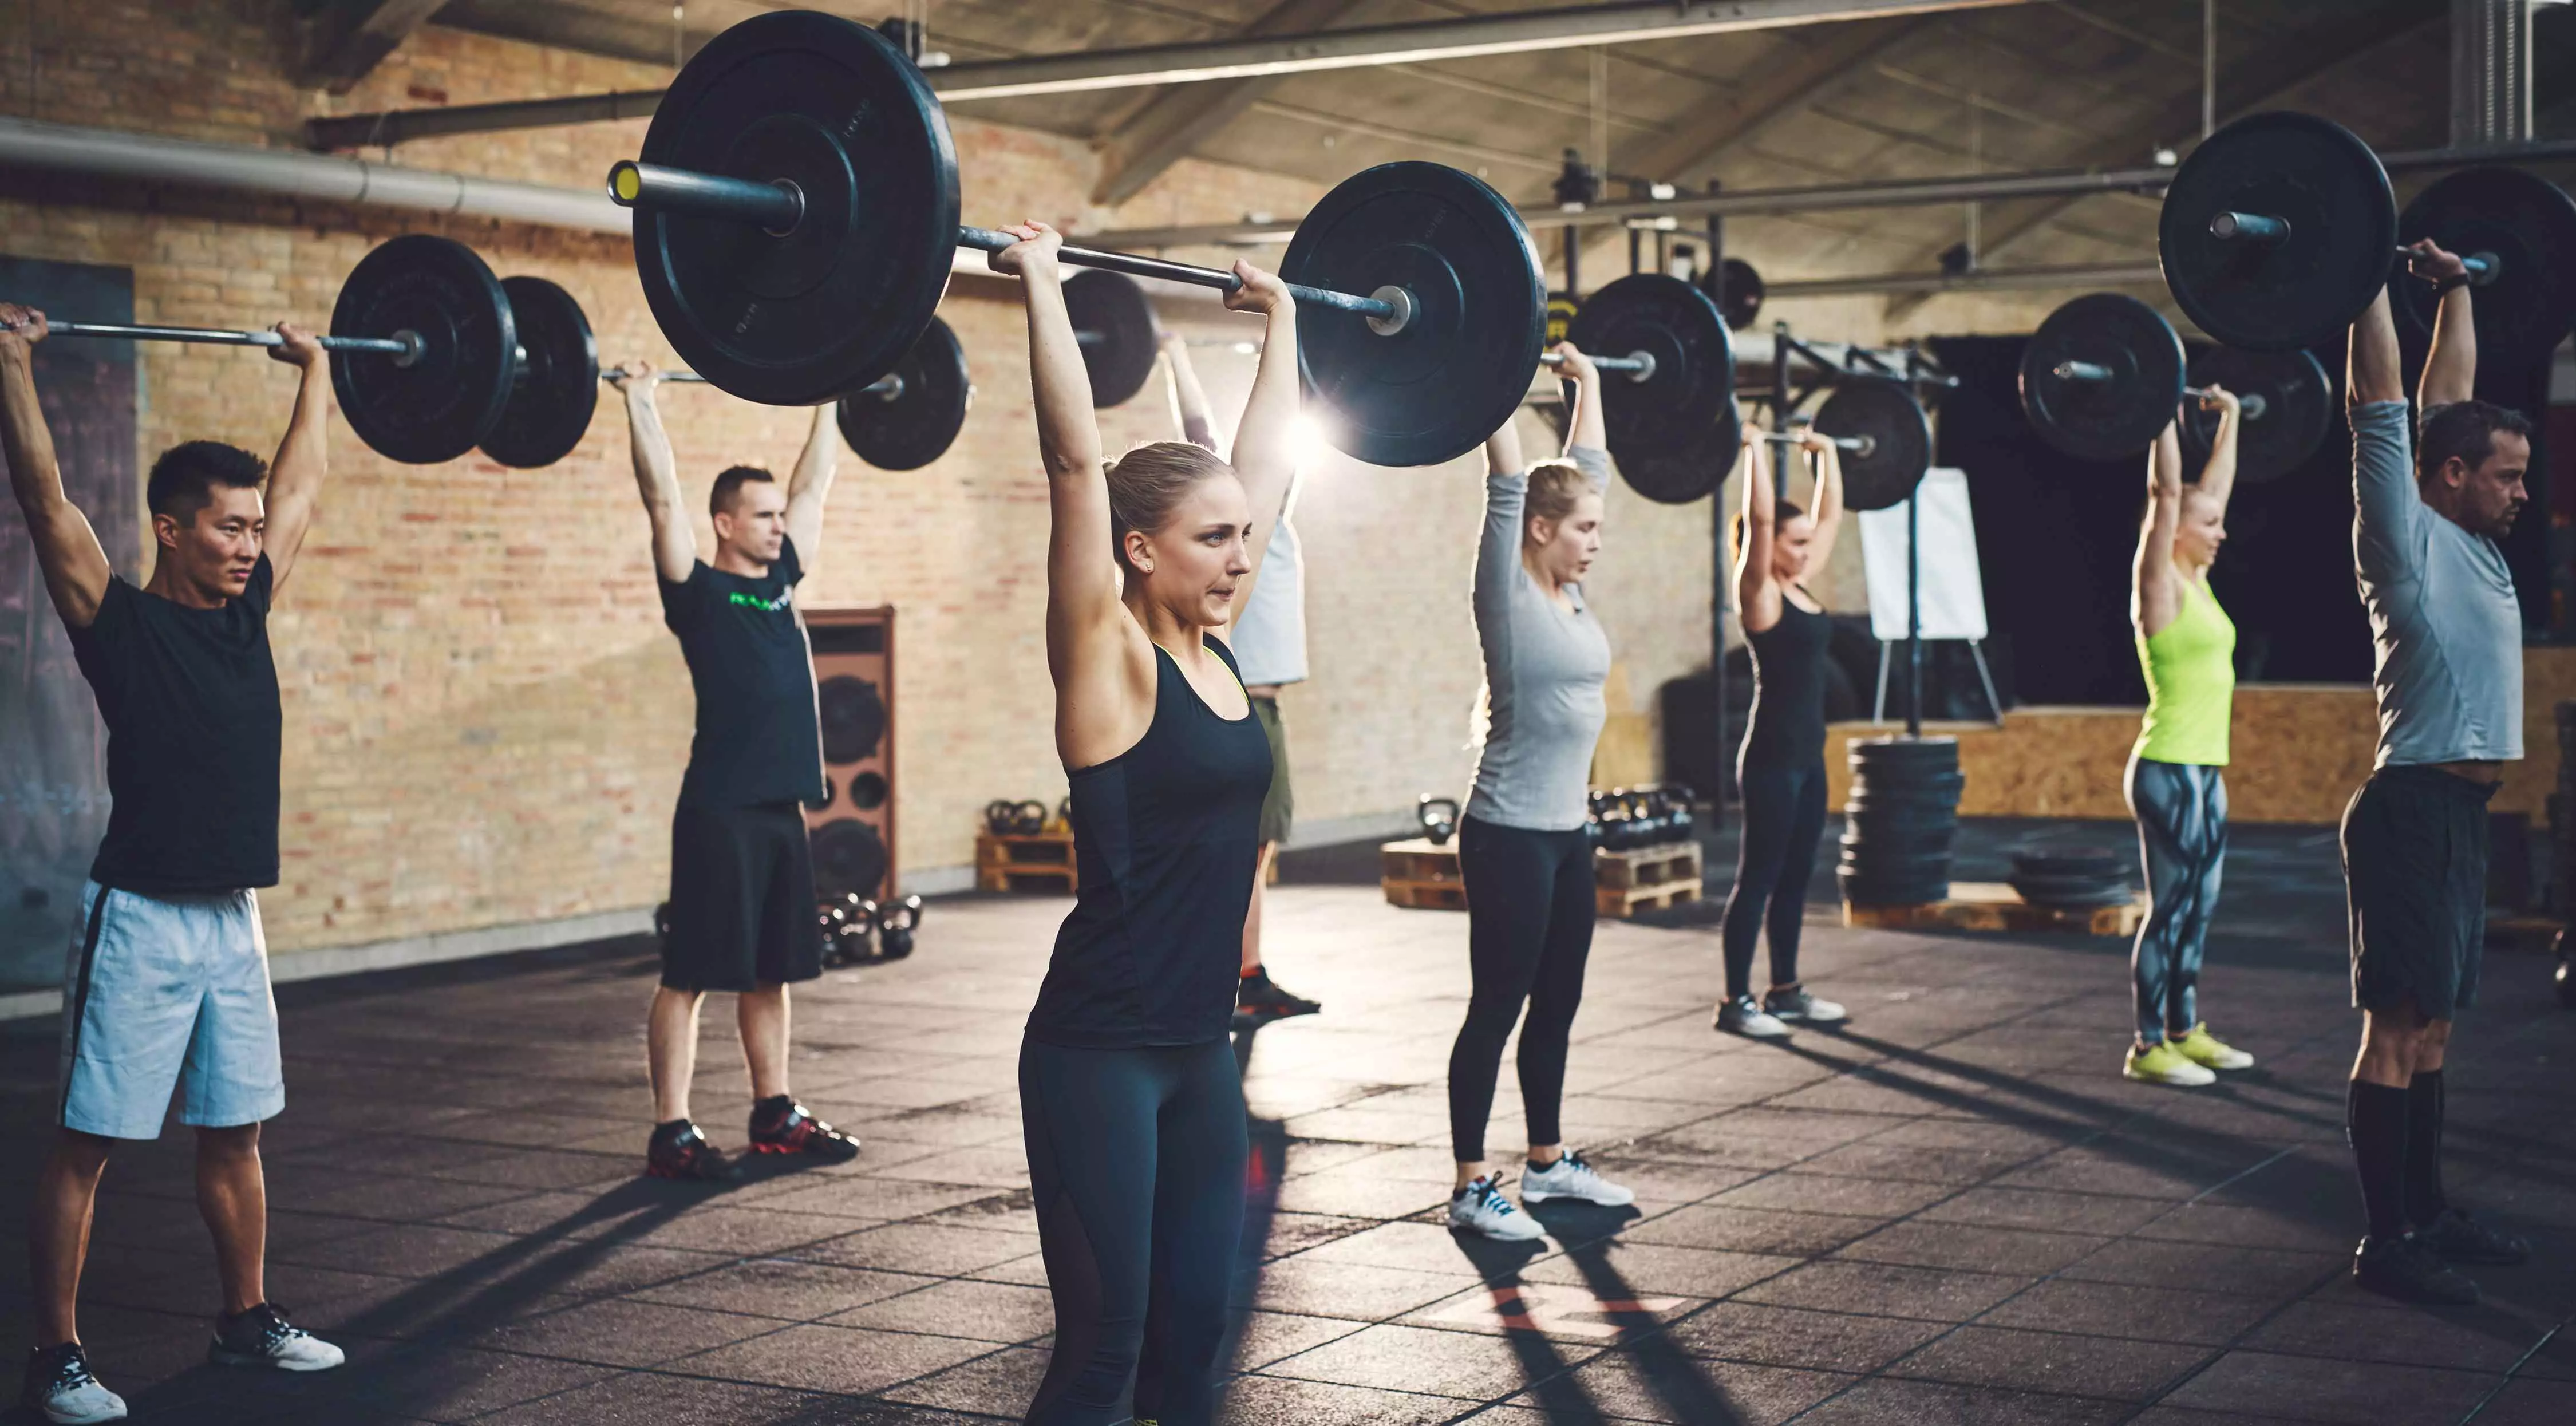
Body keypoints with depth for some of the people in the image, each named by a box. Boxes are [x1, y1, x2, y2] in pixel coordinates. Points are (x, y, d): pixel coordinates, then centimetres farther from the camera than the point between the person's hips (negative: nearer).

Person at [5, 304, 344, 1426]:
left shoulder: (246, 613, 9)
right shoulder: (118, 622, -9)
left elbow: (302, 485, 19)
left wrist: (315, 374, 26)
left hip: (232, 915, 7)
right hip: (139, 919, -7)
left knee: (234, 1133, 15)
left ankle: (247, 1320, 27)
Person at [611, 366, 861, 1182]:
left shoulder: (779, 579, 14)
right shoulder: (697, 591, -5)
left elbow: (815, 483, 21)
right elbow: (662, 497, -14)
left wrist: (826, 403, 25)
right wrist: (640, 402, -14)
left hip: (782, 807, 8)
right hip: (721, 809, -7)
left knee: (773, 970, 14)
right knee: (691, 975, -3)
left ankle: (774, 1116, 22)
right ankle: (671, 1135, 0)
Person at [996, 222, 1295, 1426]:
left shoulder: (1215, 647, 7)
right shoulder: (1106, 656, -11)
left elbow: (1263, 459, 16)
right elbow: (1074, 458, -19)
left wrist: (1280, 319, 22)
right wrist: (1041, 288, -20)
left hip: (1200, 1053, 7)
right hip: (1098, 1054, -7)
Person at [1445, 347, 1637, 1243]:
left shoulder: (1570, 593, 8)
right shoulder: (1508, 592, -12)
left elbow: (1589, 467, 17)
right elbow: (1507, 482, -18)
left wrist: (1588, 383, 21)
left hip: (1567, 833, 8)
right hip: (1510, 837, -8)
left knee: (1556, 1006, 16)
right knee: (1497, 1010, -3)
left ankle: (1548, 1163, 28)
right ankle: (1471, 1189, 4)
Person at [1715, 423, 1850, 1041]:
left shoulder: (1800, 590, 11)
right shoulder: (1758, 593, -11)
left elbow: (1831, 514, 20)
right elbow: (1761, 517, -23)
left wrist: (1827, 454, 21)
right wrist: (1755, 450, -20)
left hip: (1807, 754, 9)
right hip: (1772, 757, -9)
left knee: (1795, 876, 14)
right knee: (1758, 878, -3)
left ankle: (1785, 991, 23)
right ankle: (1736, 1002, 3)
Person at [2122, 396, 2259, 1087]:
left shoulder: (2196, 582, 12)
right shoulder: (2158, 584, -10)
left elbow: (2214, 485, 20)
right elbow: (2167, 491, -18)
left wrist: (2231, 420, 24)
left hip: (2205, 771, 9)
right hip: (2168, 771, -9)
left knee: (2199, 907, 14)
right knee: (2170, 908, -4)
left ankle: (2186, 1031, 23)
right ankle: (2148, 1047, 2)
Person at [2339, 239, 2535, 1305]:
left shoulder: (2470, 540, 14)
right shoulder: (2407, 538, -9)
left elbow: (2445, 395, 25)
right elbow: (2380, 406, -14)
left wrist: (2455, 291, 29)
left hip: (2461, 814, 9)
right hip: (2414, 810, -9)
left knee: (2433, 1025, 14)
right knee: (2398, 1027, -6)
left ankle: (2426, 1209, 23)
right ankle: (2386, 1243, -3)